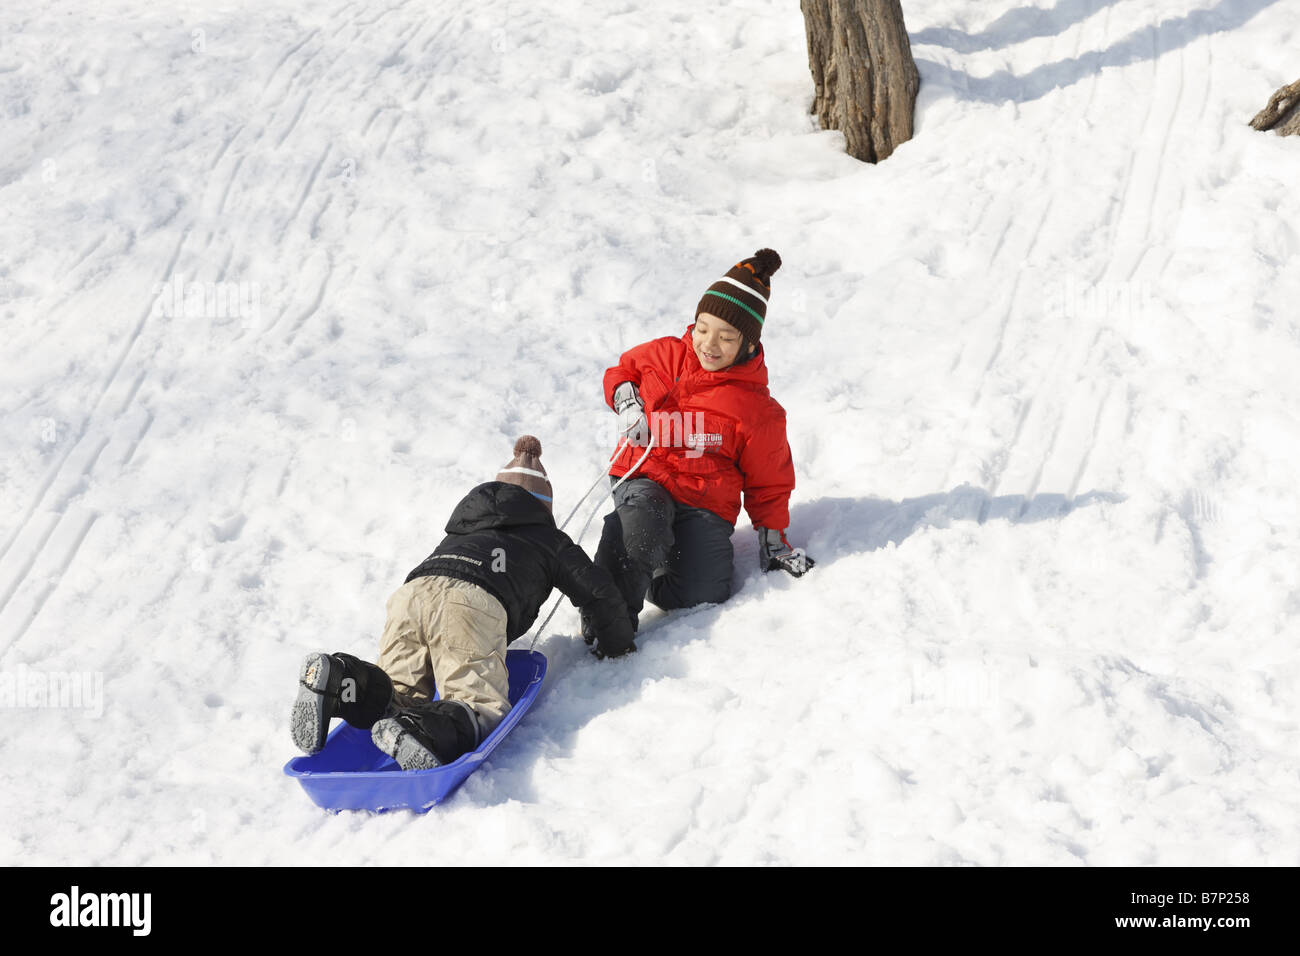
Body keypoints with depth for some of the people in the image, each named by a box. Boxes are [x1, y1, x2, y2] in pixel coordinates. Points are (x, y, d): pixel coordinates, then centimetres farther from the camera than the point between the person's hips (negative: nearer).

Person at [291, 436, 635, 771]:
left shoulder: (461, 530, 43)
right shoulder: (549, 540, 32)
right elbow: (598, 592, 32)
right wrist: (616, 643, 50)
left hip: (410, 594, 5)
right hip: (473, 604, -5)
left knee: (401, 694, 5)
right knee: (483, 708, -13)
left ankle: (338, 680, -25)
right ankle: (422, 730, -46)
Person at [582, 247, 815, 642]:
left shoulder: (759, 411, -1)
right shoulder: (664, 356, 5)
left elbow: (769, 484, 9)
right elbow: (622, 370, 26)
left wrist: (774, 541, 4)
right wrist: (626, 401, 5)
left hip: (705, 505, 0)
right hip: (643, 480, 0)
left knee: (699, 595, -22)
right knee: (642, 516, -38)